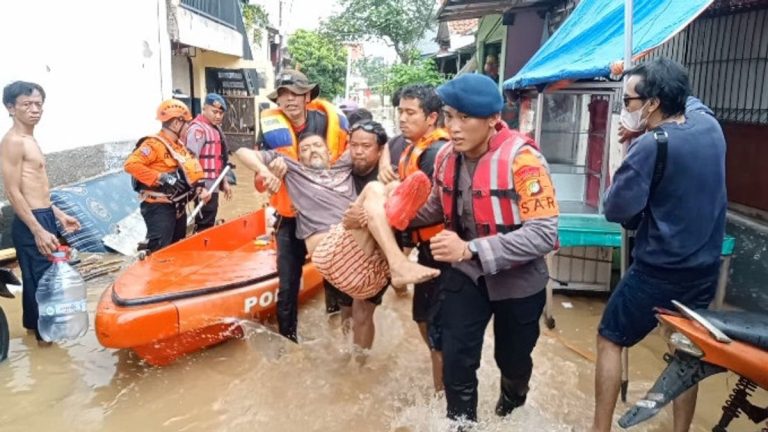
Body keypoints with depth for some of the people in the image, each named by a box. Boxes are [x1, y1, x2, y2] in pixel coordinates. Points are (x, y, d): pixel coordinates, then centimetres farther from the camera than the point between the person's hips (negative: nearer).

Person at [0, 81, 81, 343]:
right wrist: (38, 231, -23)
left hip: (43, 217, 10)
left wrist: (58, 215, 18)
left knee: (36, 276, 19)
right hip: (31, 223, -10)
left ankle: (34, 324, 34)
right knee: (43, 277, -2)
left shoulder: (29, 140, 13)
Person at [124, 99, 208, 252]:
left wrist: (199, 188, 1)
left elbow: (188, 172, 19)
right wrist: (161, 178, -26)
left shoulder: (179, 145, 15)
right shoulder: (154, 144, -15)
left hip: (177, 206, 10)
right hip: (158, 207, -10)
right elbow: (131, 164, -25)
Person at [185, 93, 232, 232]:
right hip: (204, 187, -9)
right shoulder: (197, 129, -15)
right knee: (204, 228, -6)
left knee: (209, 225, 17)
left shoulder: (216, 129, 15)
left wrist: (224, 182, 23)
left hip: (213, 186, 10)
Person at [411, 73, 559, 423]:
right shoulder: (447, 156, -8)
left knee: (512, 358, 20)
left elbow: (544, 234, -32)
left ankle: (513, 395, 57)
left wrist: (470, 249, -39)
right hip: (465, 274, 3)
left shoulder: (522, 159, -27)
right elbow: (436, 208, 9)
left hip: (517, 279, -3)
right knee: (456, 359, 1)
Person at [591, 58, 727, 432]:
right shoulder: (708, 123, -1)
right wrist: (637, 76, 11)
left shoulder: (651, 146, -23)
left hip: (658, 271, -7)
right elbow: (687, 98, 22)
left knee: (609, 342, 9)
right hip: (704, 269, 7)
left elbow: (615, 209, -20)